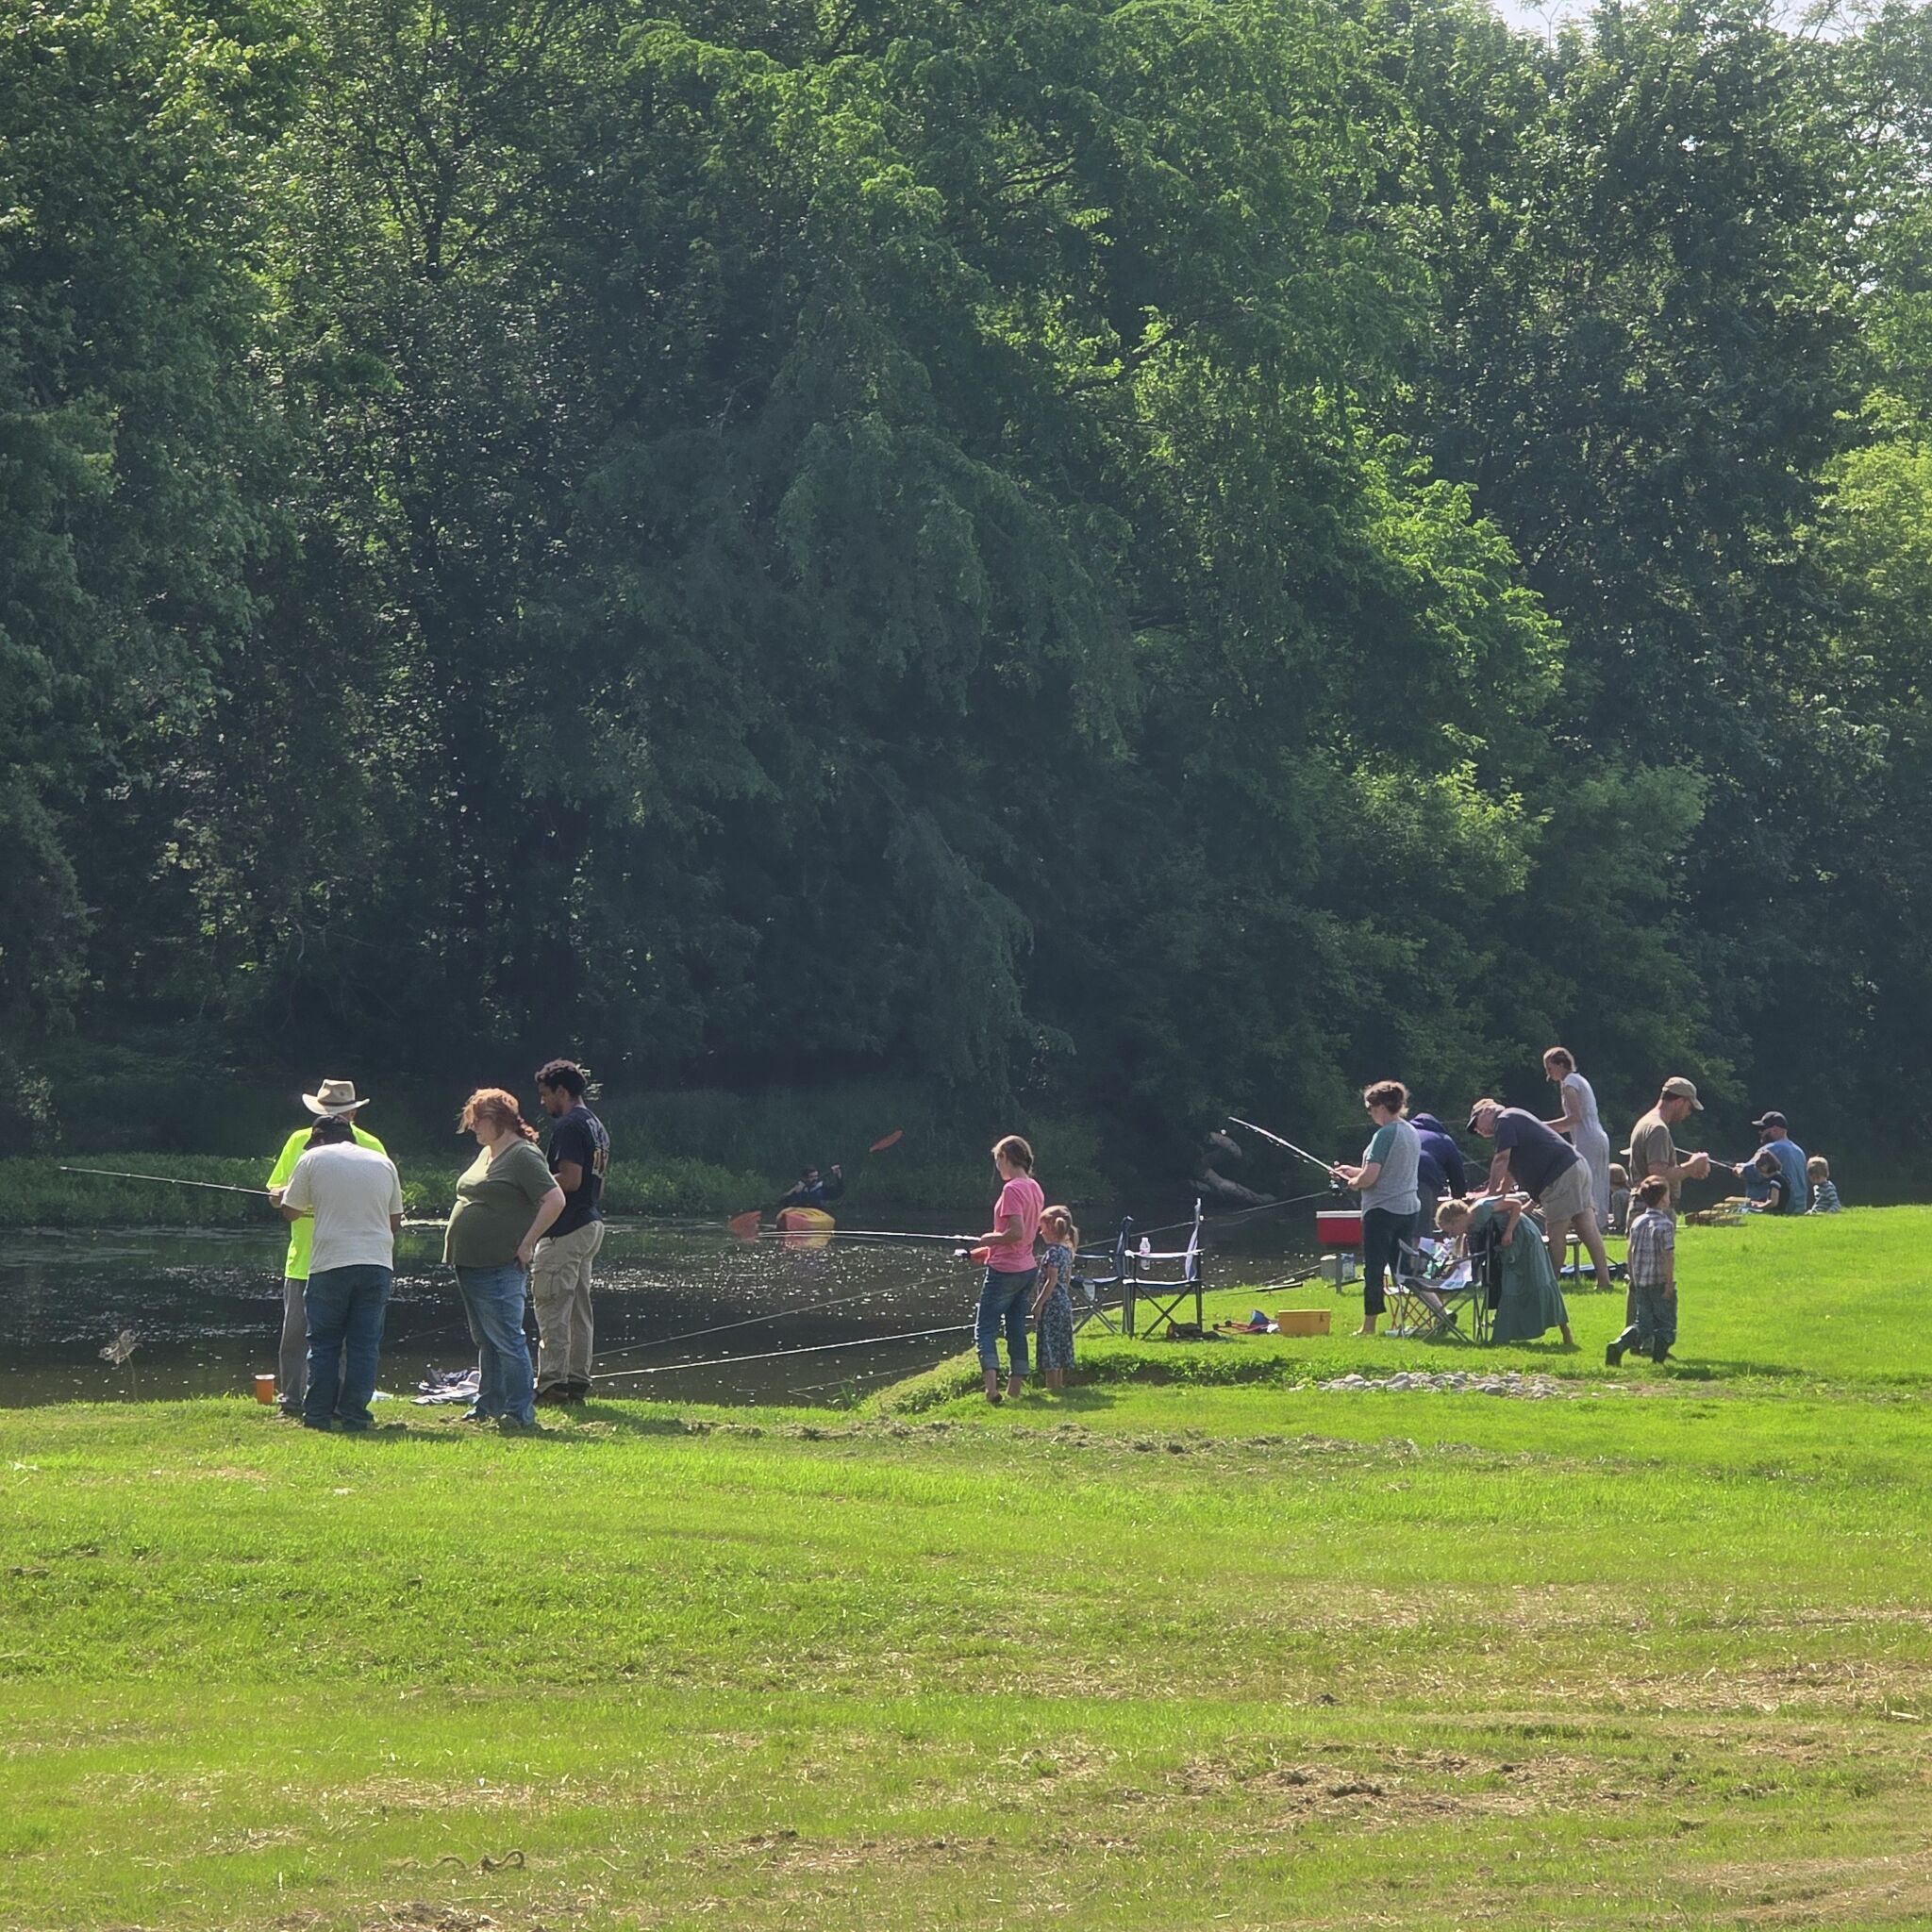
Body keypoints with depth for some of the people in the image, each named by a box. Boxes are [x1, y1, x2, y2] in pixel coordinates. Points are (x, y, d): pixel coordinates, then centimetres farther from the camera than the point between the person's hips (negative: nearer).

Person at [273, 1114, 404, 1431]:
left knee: (324, 1343, 7)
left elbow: (290, 1211, 8)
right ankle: (354, 1416, 4)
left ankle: (317, 1414, 8)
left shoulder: (313, 1159, 2)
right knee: (365, 1344, 5)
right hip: (378, 1262, 2)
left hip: (330, 1263, -2)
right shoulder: (384, 1164, 12)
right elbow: (395, 1220, 18)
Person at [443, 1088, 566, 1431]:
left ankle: (521, 1412, -6)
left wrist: (527, 1244, -18)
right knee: (485, 1340, 16)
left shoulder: (523, 1156, -13)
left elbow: (555, 1200, -20)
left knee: (507, 1340, -8)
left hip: (500, 1268, -10)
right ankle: (488, 1406, 23)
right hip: (469, 1263, 10)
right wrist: (457, 1254, 18)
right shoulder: (486, 1154, 16)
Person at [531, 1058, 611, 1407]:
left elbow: (570, 1180, -23)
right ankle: (577, 1381, 16)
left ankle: (551, 1383, -11)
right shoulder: (596, 1126, 17)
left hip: (566, 1230, -10)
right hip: (592, 1224, 10)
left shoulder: (569, 1126, -14)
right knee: (578, 1308, 13)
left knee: (552, 1308, -9)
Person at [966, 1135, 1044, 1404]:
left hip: (1004, 1271, -9)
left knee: (985, 1329, -5)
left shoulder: (1012, 1190, -18)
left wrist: (990, 1239, -9)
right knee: (1017, 1330, 13)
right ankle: (1015, 1388, 15)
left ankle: (991, 1386, -20)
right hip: (1026, 1268, 9)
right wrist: (989, 1250, 20)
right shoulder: (1034, 1188, 9)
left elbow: (1016, 1233, -26)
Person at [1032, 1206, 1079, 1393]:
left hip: (1051, 1305, -9)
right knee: (1059, 1345, 15)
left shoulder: (1053, 1252, -17)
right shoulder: (1067, 1250, 10)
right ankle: (1059, 1383, 21)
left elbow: (1051, 1281, -22)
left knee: (1049, 1344, -5)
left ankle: (1052, 1386, -5)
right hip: (1064, 1302, 9)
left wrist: (1039, 1304, -19)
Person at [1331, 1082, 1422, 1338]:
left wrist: (1350, 1181, 0)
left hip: (1382, 1210, -8)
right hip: (1409, 1209, 8)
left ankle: (1369, 1325, 5)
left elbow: (1369, 1178, -21)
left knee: (1373, 1269, 0)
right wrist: (1352, 1171, 19)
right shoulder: (1412, 1132, 11)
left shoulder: (1385, 1135, -16)